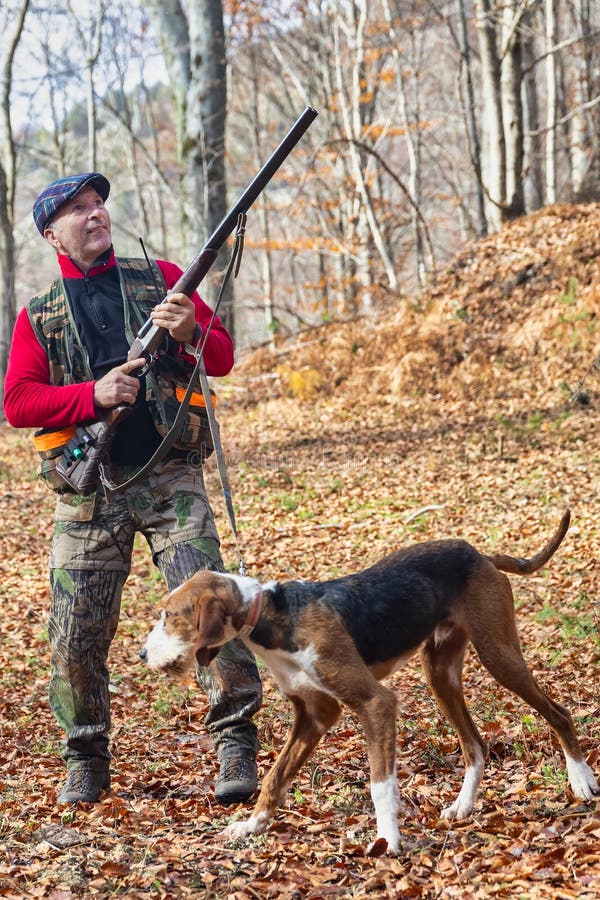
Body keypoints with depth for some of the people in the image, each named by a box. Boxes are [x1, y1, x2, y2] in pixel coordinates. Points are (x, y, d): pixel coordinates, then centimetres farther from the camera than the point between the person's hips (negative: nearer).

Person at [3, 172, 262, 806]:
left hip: (170, 479, -1)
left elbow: (223, 359, 8)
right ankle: (86, 760, 18)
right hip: (89, 490, 1)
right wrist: (93, 394, -15)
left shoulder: (160, 279, 10)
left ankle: (236, 744, -4)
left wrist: (190, 332, -14)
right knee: (76, 637, 0)